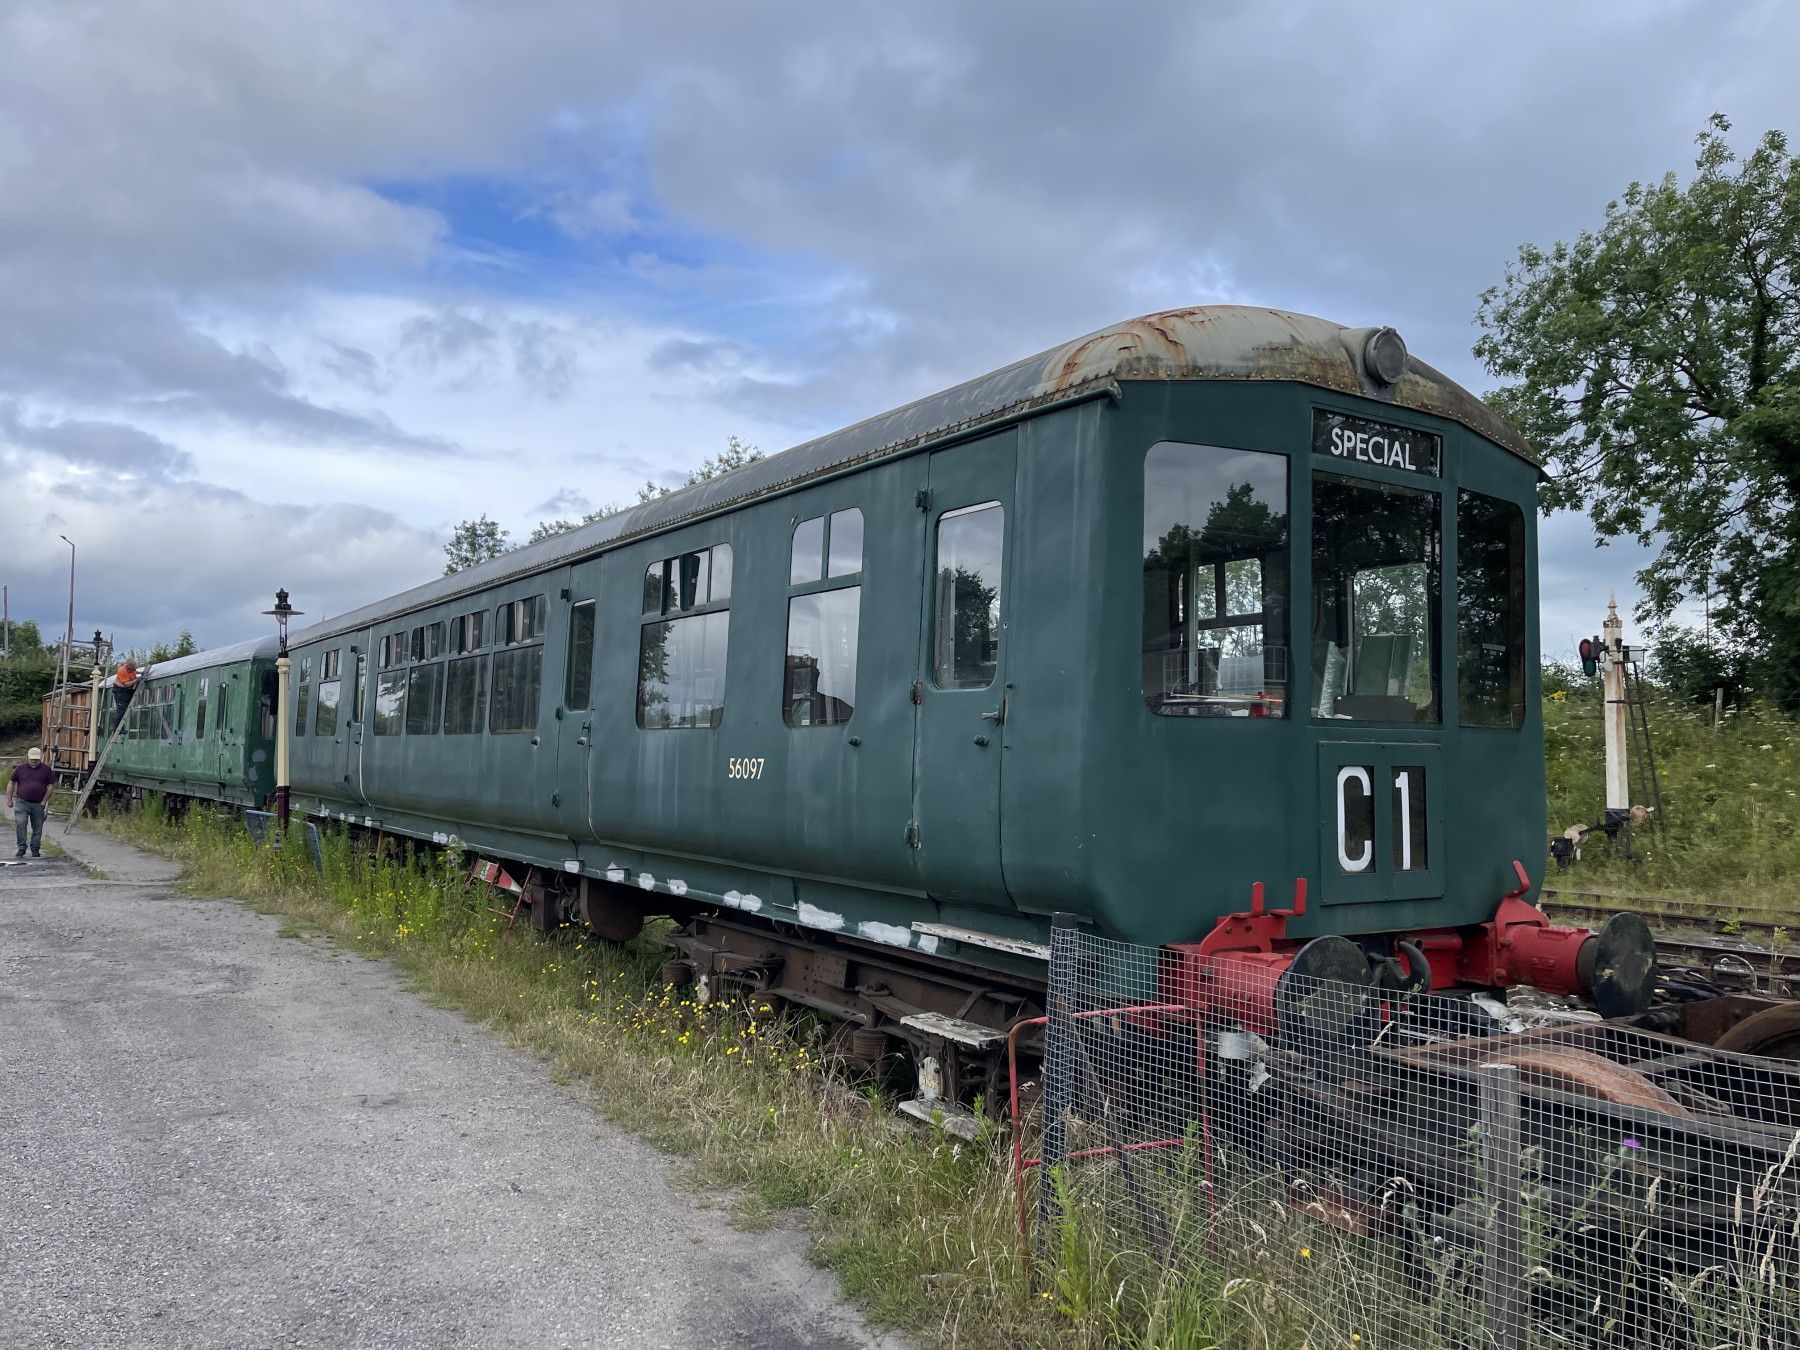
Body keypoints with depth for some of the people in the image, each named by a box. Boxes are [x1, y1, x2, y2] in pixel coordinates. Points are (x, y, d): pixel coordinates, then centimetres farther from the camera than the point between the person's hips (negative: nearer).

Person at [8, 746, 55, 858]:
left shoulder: (46, 769, 4)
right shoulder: (20, 769, 6)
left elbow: (50, 786, 4)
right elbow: (11, 783, 10)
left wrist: (44, 801, -2)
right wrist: (9, 800, 5)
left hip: (38, 804, 0)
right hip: (22, 803, 0)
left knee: (37, 829, 6)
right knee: (20, 825, -12)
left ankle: (35, 850, 15)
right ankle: (21, 849, -5)